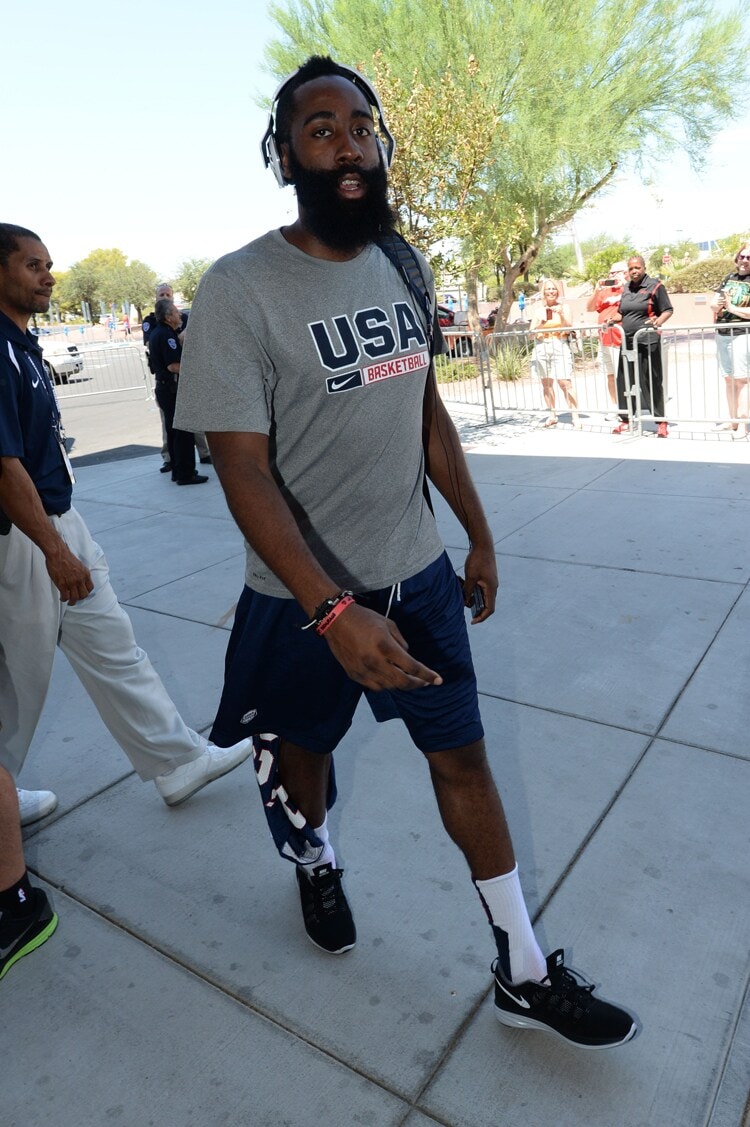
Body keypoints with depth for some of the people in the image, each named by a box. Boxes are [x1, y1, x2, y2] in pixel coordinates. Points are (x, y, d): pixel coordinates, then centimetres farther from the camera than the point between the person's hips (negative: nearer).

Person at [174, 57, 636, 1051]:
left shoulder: (405, 268, 3)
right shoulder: (240, 289, -15)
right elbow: (243, 469, -20)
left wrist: (480, 536, 10)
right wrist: (333, 612, -29)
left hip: (419, 574, 5)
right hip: (303, 597, -4)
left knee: (464, 756, 10)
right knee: (305, 747, 19)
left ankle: (524, 974, 29)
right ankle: (316, 862, 54)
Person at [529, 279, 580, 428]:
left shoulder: (564, 306, 5)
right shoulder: (538, 307, 10)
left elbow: (568, 328, -2)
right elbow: (531, 331, 5)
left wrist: (561, 314, -16)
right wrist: (540, 320, -13)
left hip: (560, 346, -3)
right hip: (542, 347, 3)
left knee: (565, 383, -12)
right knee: (546, 382, 5)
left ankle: (575, 417, -11)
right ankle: (552, 415, 15)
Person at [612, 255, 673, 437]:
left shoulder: (654, 285, -2)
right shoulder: (627, 288, 14)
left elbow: (668, 310, -3)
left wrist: (658, 321, -22)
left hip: (647, 341, -6)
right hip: (627, 342, 6)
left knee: (652, 381, -3)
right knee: (625, 381, 8)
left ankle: (661, 422, 5)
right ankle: (626, 419, 20)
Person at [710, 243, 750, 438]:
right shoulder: (729, 278, 12)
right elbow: (713, 304, 9)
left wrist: (732, 307, -17)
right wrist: (716, 306, -12)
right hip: (722, 334, 6)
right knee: (728, 379, 10)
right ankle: (732, 421, 17)